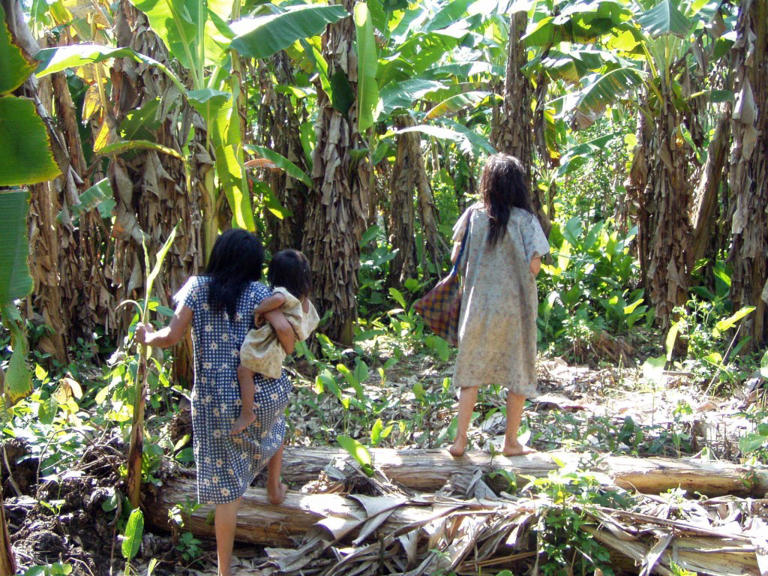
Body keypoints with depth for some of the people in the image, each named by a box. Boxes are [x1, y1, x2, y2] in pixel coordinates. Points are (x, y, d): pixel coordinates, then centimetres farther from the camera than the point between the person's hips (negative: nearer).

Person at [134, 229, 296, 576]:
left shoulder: (197, 287, 0)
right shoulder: (257, 292, -2)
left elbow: (172, 336, -6)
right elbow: (283, 328, -17)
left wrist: (147, 338, 14)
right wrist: (288, 352, 5)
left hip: (215, 403, 0)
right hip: (261, 394, 0)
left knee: (225, 487, 6)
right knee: (273, 427, 38)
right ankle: (275, 489, 48)